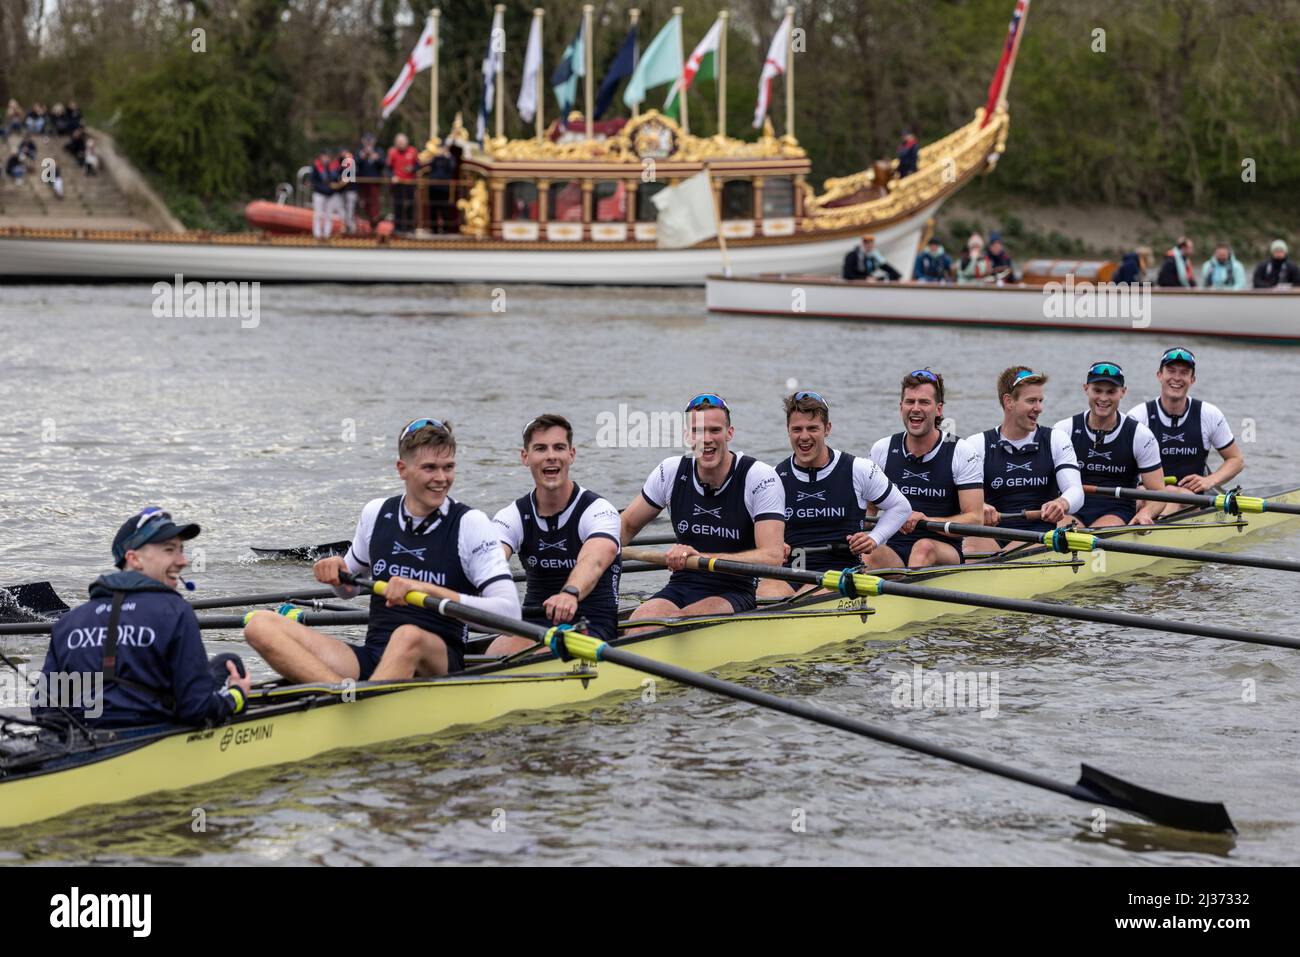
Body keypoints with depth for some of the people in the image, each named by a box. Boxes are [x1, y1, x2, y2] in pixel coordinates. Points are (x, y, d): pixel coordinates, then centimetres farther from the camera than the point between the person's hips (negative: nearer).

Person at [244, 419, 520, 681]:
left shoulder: (469, 523, -2)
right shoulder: (376, 513, 11)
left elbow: (509, 611, -15)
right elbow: (348, 590, 29)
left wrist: (430, 591, -24)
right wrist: (336, 573, 4)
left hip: (435, 664, -5)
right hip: (370, 658, 5)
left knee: (408, 637, -41)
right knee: (260, 625, -16)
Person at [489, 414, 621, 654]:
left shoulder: (598, 511, -10)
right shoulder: (513, 516, 3)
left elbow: (593, 561, -33)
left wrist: (570, 593, -57)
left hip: (592, 627, -3)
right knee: (495, 658, -30)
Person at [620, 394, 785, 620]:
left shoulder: (762, 478, -10)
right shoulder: (671, 472, 3)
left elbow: (772, 557, -21)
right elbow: (627, 526, 18)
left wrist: (702, 558, -31)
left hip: (734, 595, -3)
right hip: (680, 587, 3)